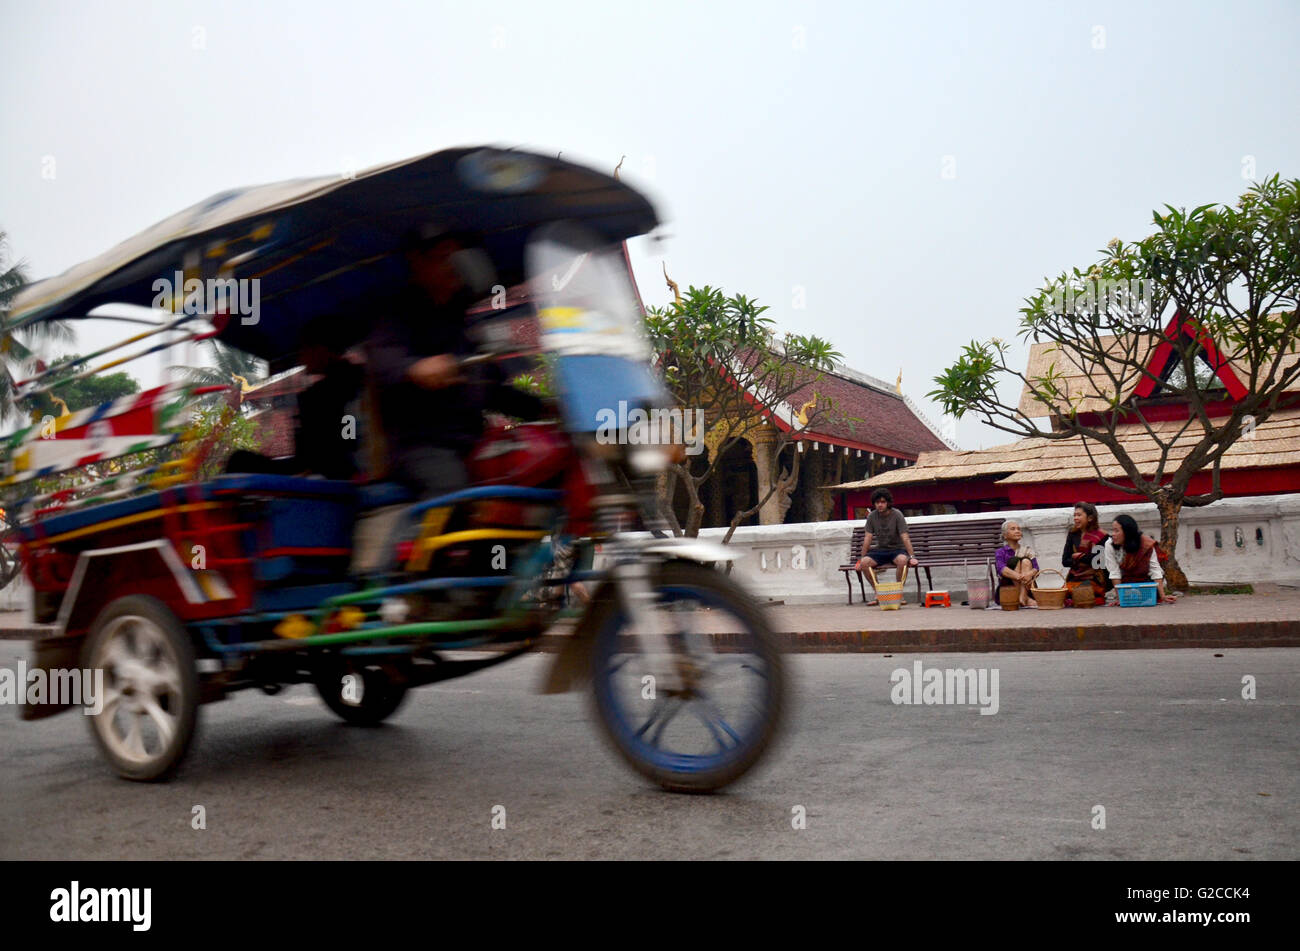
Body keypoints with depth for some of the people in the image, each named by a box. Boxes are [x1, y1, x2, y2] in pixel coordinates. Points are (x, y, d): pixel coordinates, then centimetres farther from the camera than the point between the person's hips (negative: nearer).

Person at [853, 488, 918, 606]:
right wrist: (861, 558, -5)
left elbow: (905, 538, -15)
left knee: (902, 560, -38)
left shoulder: (897, 515, -9)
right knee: (864, 562, -27)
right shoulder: (872, 517, 0)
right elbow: (868, 538, 1)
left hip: (897, 549, -3)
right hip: (880, 550, 3)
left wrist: (912, 556, -25)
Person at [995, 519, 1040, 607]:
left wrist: (1030, 574, -29)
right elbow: (1001, 569, -16)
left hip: (1027, 588, 2)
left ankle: (1023, 597, -41)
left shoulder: (1028, 550, 16)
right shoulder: (1000, 552, 7)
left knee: (1026, 561, -19)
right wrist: (1019, 576, -37)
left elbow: (1036, 569, -2)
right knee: (1015, 560, -20)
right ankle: (1026, 599, -36)